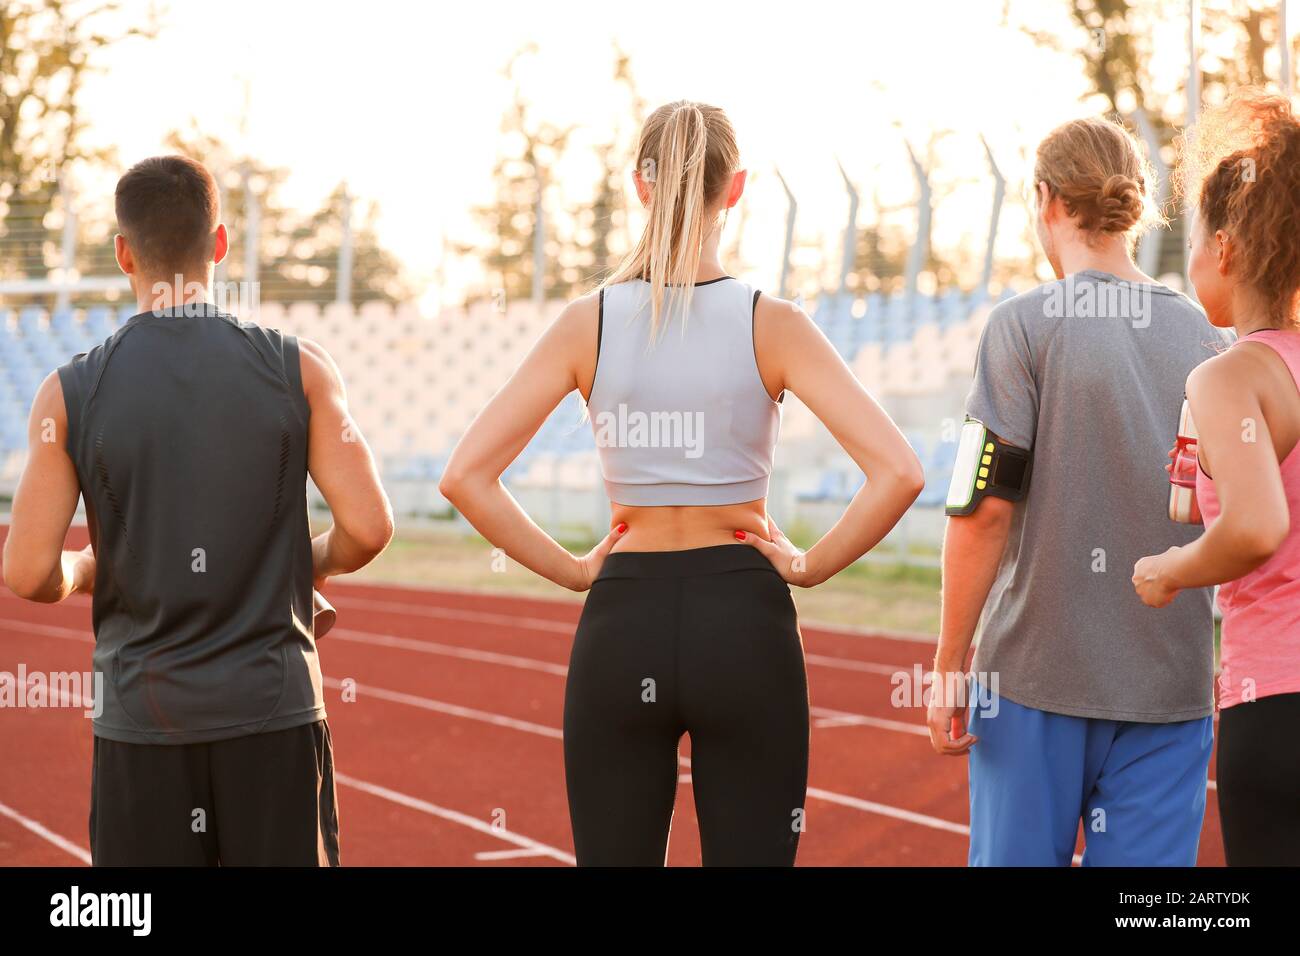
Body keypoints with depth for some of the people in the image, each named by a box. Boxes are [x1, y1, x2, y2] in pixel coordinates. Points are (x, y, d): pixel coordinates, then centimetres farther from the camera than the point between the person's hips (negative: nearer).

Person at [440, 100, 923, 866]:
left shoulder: (590, 322, -2)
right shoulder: (770, 324, -7)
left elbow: (467, 475, -7)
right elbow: (897, 472, -15)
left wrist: (571, 569, 1)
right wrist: (811, 566, -3)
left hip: (622, 627, 2)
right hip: (742, 623, -1)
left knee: (613, 855, 10)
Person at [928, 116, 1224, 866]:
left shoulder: (1026, 326, -6)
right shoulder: (1200, 336, 7)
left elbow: (985, 509, -11)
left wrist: (949, 663, -4)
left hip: (1039, 670, -3)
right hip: (1172, 679, 3)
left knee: (1016, 854, 6)